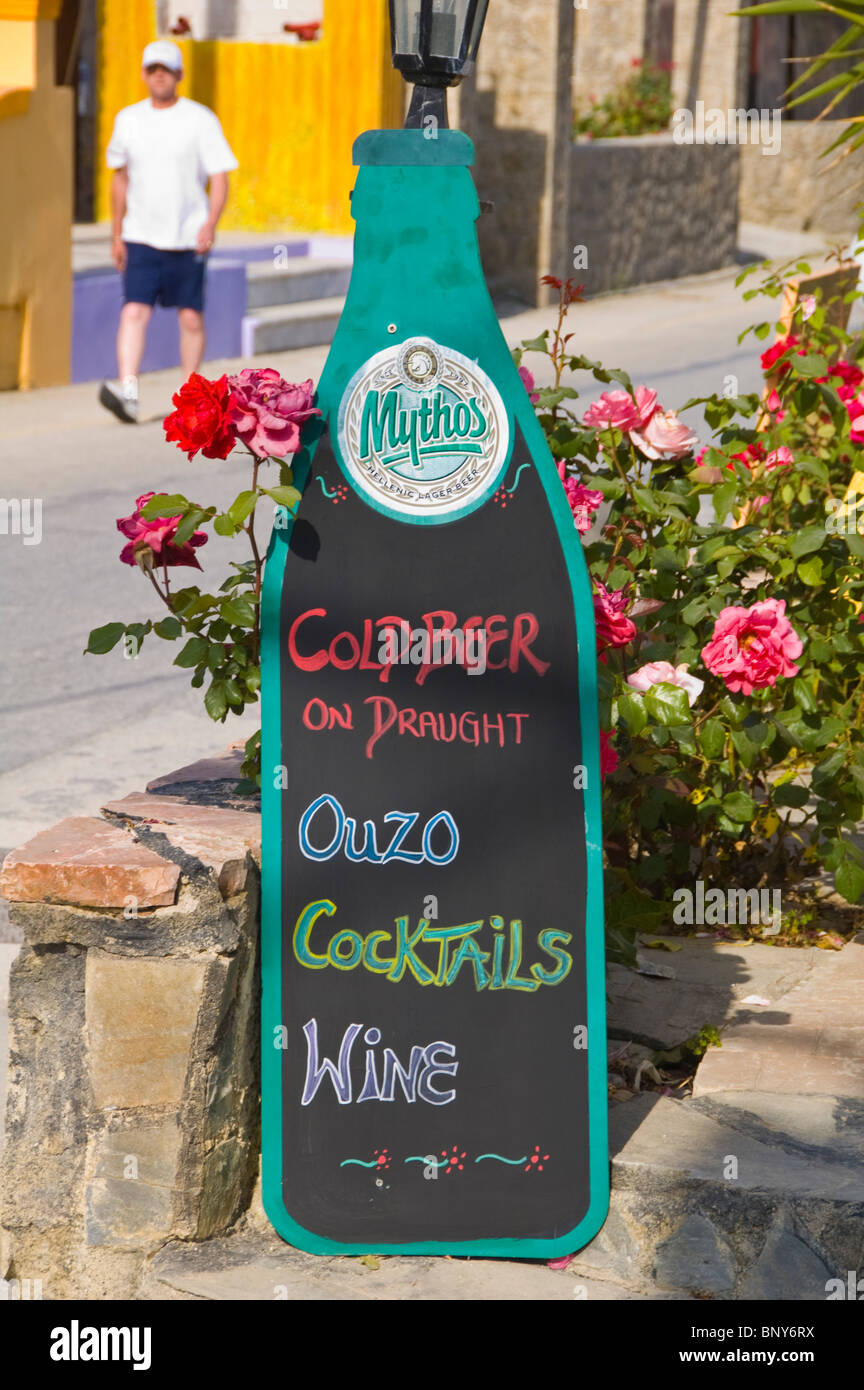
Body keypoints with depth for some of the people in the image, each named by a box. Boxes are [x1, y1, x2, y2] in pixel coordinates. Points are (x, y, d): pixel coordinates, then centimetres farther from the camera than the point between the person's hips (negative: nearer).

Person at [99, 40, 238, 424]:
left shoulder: (201, 120, -2)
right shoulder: (128, 119, 8)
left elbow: (220, 178, -4)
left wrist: (210, 223, -20)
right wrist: (116, 235, 17)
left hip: (188, 238, -2)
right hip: (141, 237, 2)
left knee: (191, 317, 5)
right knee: (134, 311, -13)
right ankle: (127, 390, -22)